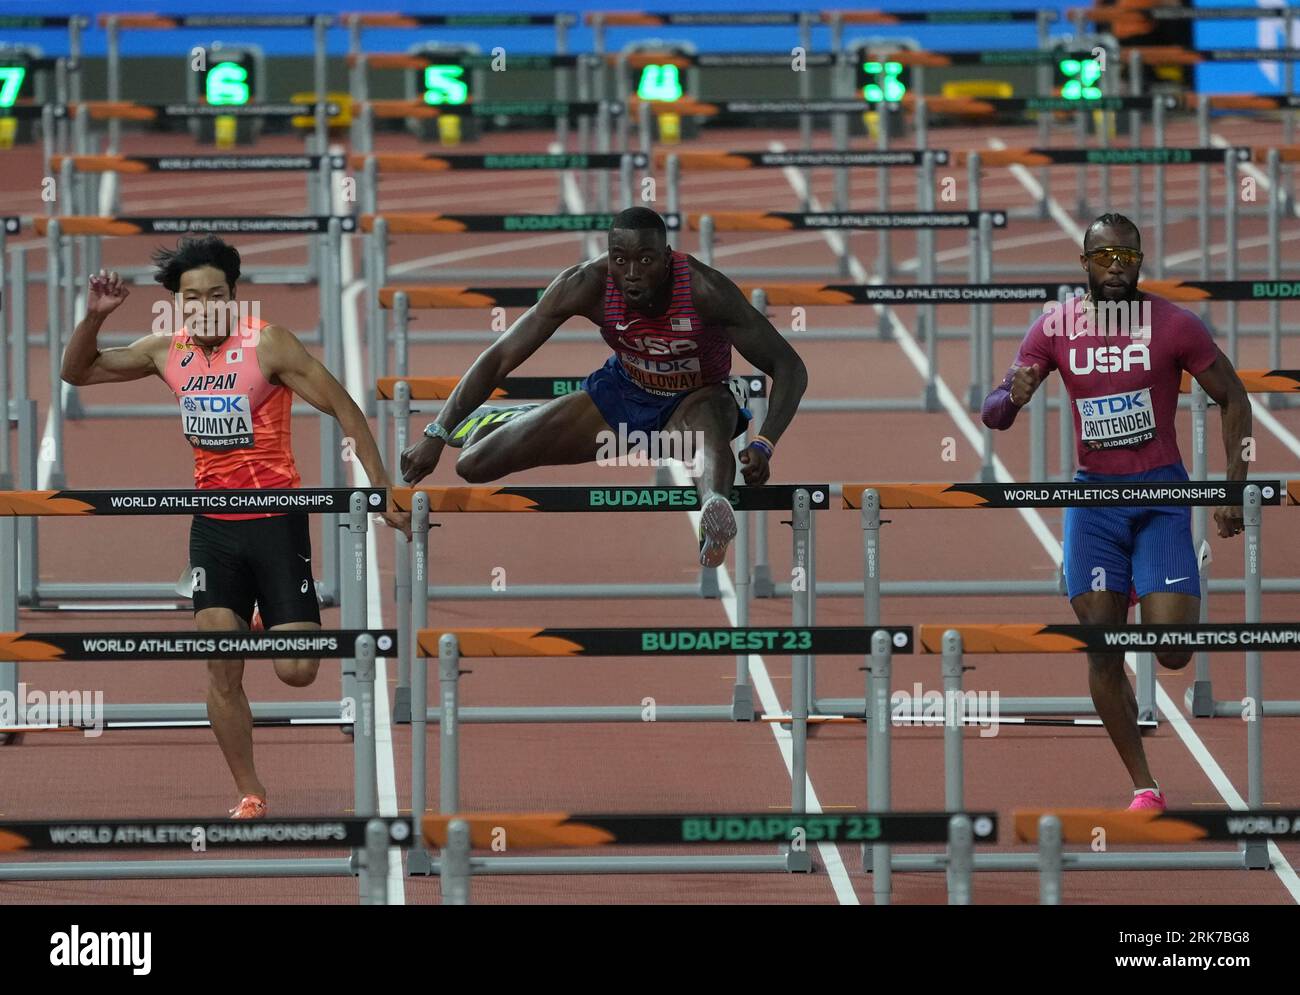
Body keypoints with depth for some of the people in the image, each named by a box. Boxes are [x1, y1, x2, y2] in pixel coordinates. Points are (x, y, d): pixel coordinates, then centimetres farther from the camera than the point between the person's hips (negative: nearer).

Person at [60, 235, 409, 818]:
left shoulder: (267, 344, -14)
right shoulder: (166, 352, 1)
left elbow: (343, 409, -11)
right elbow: (78, 373, 12)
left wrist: (384, 492, -15)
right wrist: (94, 317, -8)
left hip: (277, 518, -4)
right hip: (214, 523, 4)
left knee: (296, 672, -7)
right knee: (221, 670, -4)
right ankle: (250, 794, 9)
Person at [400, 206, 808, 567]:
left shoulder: (704, 290, -32)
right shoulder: (587, 285, -25)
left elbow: (789, 368, -26)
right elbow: (500, 357, -18)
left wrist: (763, 446, -41)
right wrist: (436, 435, -25)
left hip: (695, 399, -3)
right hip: (622, 392, 3)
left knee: (707, 429, -43)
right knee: (473, 464, -1)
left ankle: (714, 515, -73)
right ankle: (488, 420, 37)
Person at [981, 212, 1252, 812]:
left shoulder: (1174, 325, -8)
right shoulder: (1054, 328, -2)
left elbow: (1233, 401, 2)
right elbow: (992, 413, 1)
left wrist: (1234, 490, -4)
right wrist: (1012, 400, -24)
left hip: (1161, 495, -2)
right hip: (1093, 496, 2)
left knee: (1172, 651, -11)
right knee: (1103, 652, -4)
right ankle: (1143, 787, 8)